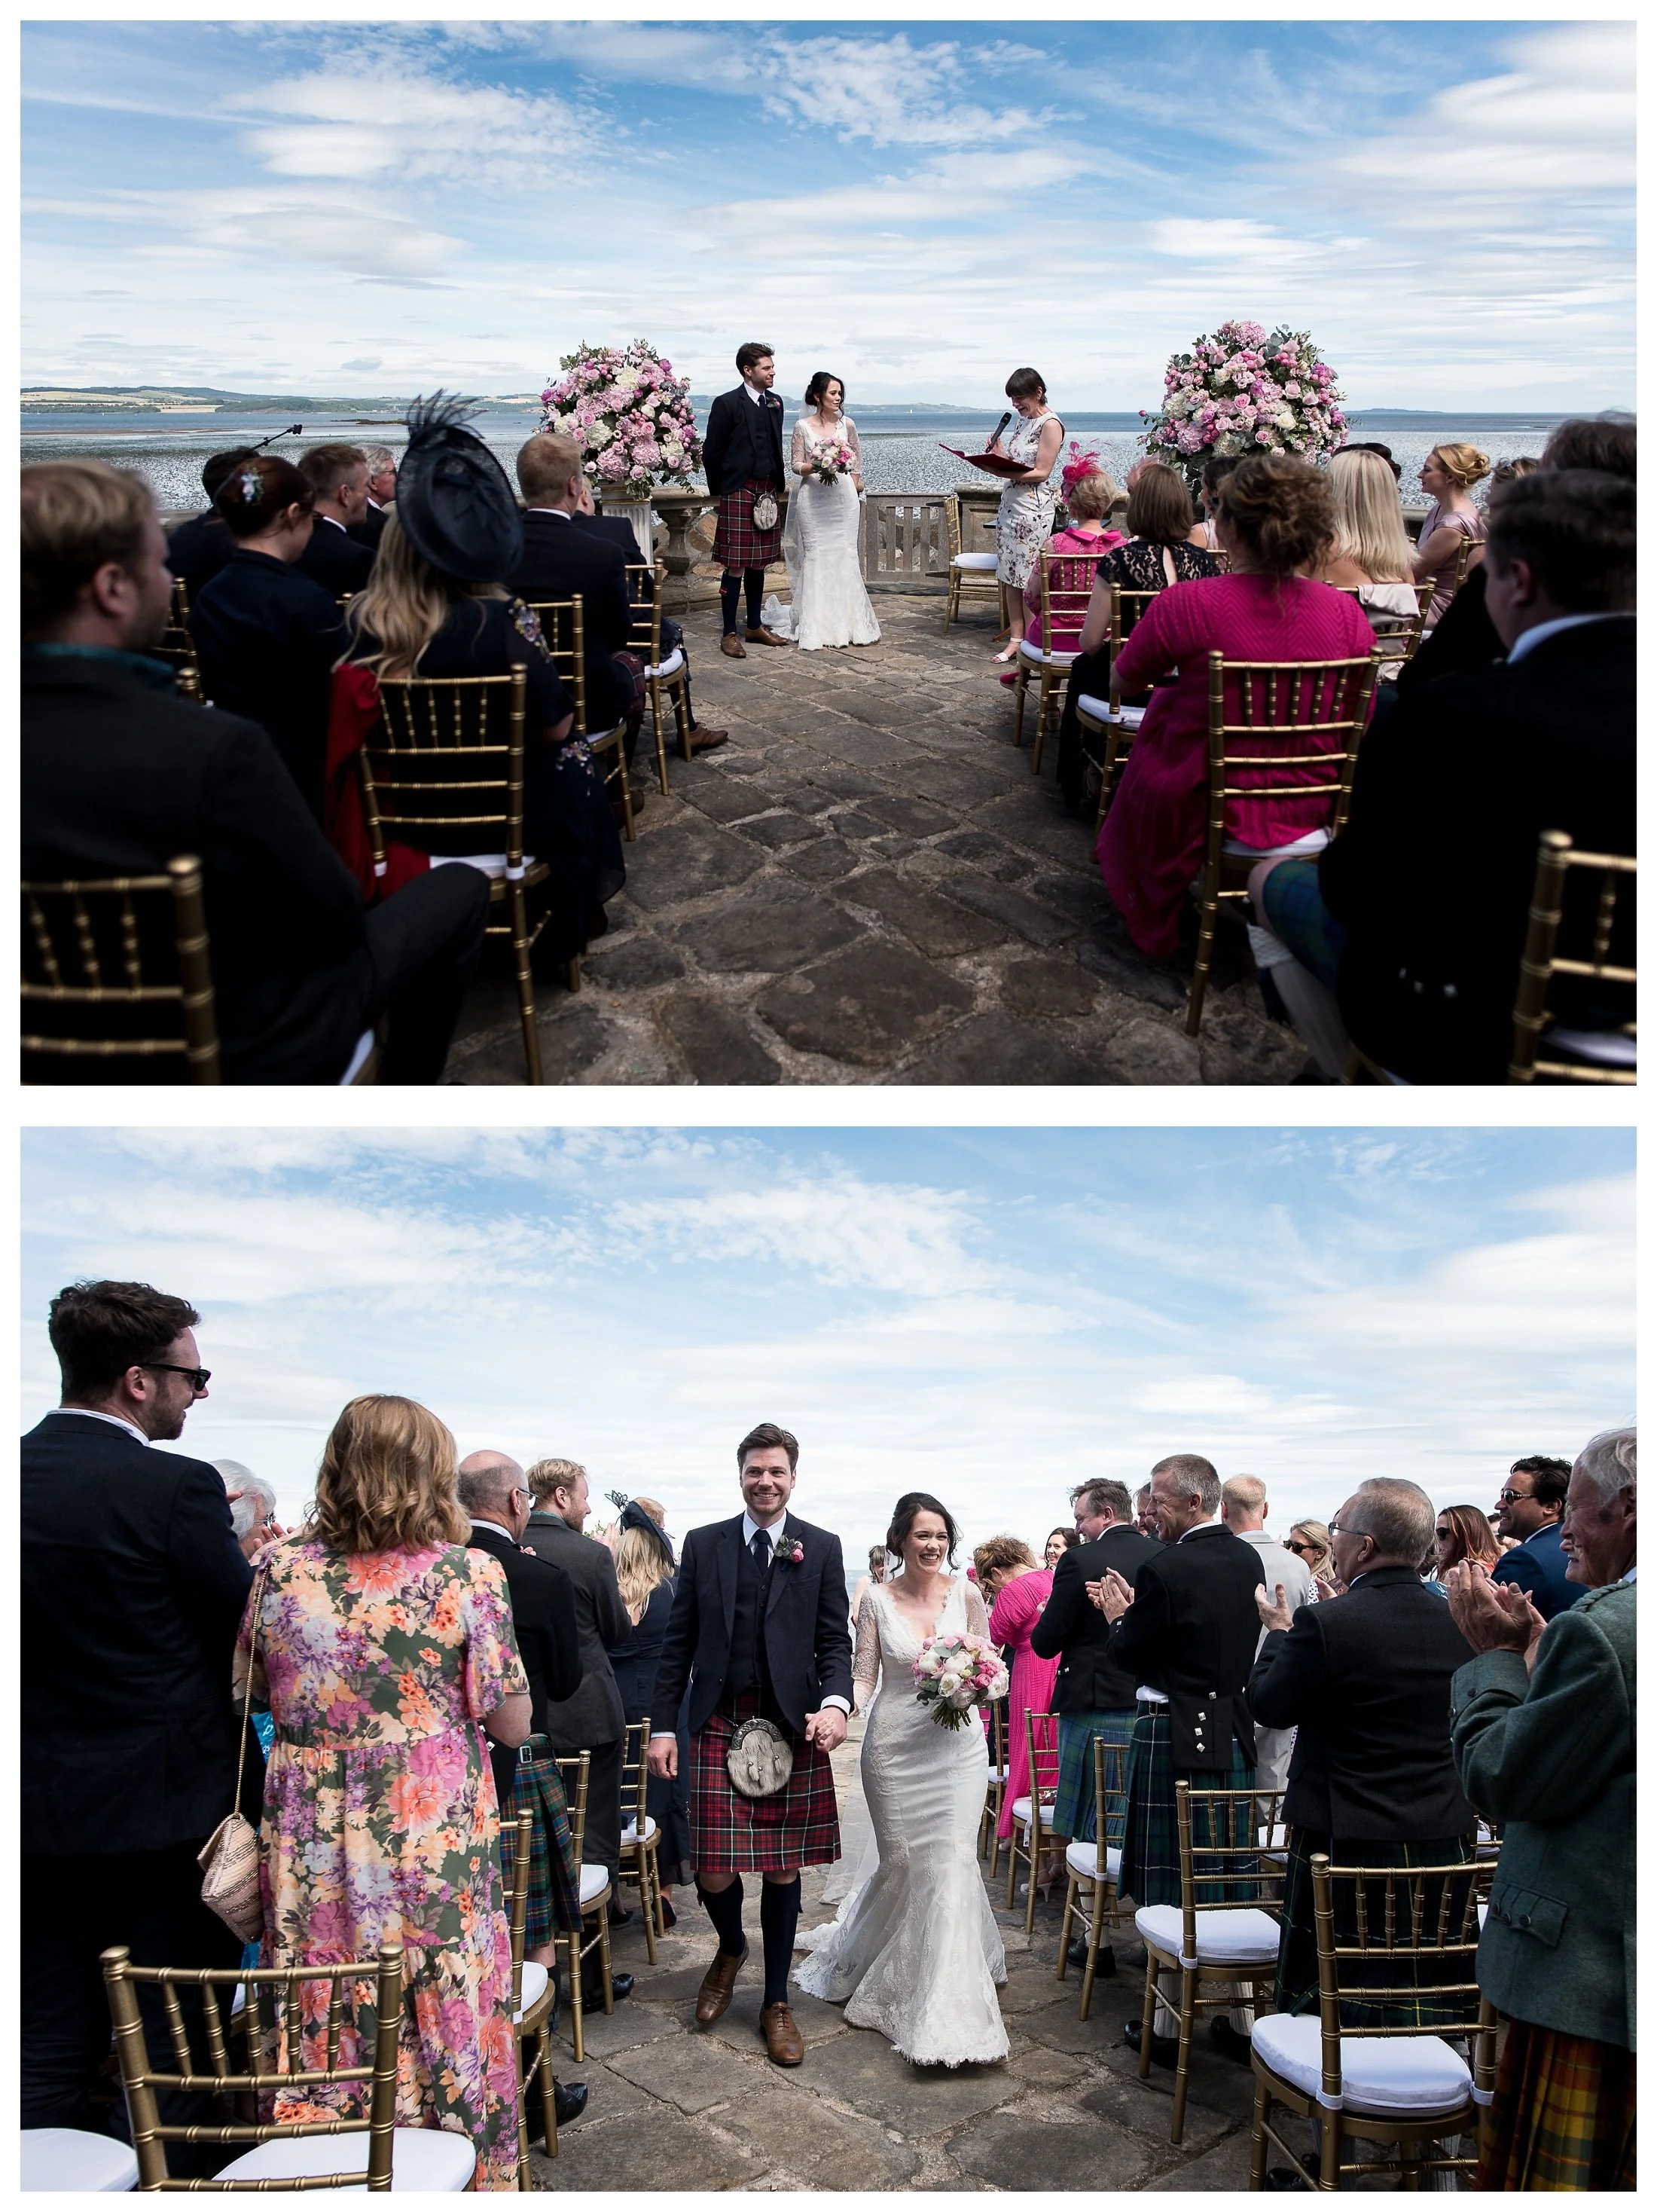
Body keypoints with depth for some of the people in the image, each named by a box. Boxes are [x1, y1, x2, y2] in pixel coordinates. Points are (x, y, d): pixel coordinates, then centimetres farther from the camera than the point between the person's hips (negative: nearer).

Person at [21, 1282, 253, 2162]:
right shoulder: (176, 1487, -18)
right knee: (176, 2051, 8)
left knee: (49, 2050, 14)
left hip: (42, 1806, 6)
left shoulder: (22, 1471, 0)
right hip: (166, 1804, -5)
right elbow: (244, 1631, -10)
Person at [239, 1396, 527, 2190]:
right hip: (435, 1846, -3)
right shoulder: (469, 1573, -11)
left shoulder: (280, 1570, -2)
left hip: (310, 1847, 3)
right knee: (442, 2023, 11)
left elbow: (253, 1689, 13)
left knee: (320, 2038, 14)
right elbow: (511, 1725, -7)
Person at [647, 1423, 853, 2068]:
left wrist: (835, 1703, -15)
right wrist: (663, 1724, 3)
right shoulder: (704, 1544, 6)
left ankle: (776, 2003, 24)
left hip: (792, 1727, 0)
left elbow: (834, 1640, 3)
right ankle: (730, 1949, 32)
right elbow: (679, 1640, 7)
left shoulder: (821, 1549, 4)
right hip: (719, 1725, 0)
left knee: (783, 1868, 7)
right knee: (715, 1870, -2)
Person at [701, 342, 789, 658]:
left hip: (768, 493, 6)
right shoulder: (727, 404, -8)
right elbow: (711, 452, -4)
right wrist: (720, 490, 1)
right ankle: (729, 634, 0)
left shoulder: (775, 403, 12)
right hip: (739, 493, -6)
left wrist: (777, 487, 15)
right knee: (735, 566, -5)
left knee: (758, 563, 12)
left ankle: (755, 626, 22)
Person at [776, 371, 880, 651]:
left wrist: (853, 488, 15)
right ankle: (814, 630, -1)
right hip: (813, 499, -2)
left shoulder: (847, 424, 5)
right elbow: (796, 465, -2)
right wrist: (816, 467, -19)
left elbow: (857, 459, 16)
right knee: (815, 557, -3)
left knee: (846, 556, 1)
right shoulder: (803, 426, -2)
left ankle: (851, 624, 6)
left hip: (844, 498, 2)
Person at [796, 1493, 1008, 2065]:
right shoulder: (878, 1600, -3)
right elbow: (863, 1677, -2)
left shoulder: (966, 1594, -2)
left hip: (958, 1745, 0)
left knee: (952, 1862, -6)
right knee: (901, 1862, 9)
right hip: (894, 1745, 0)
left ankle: (946, 2013, 3)